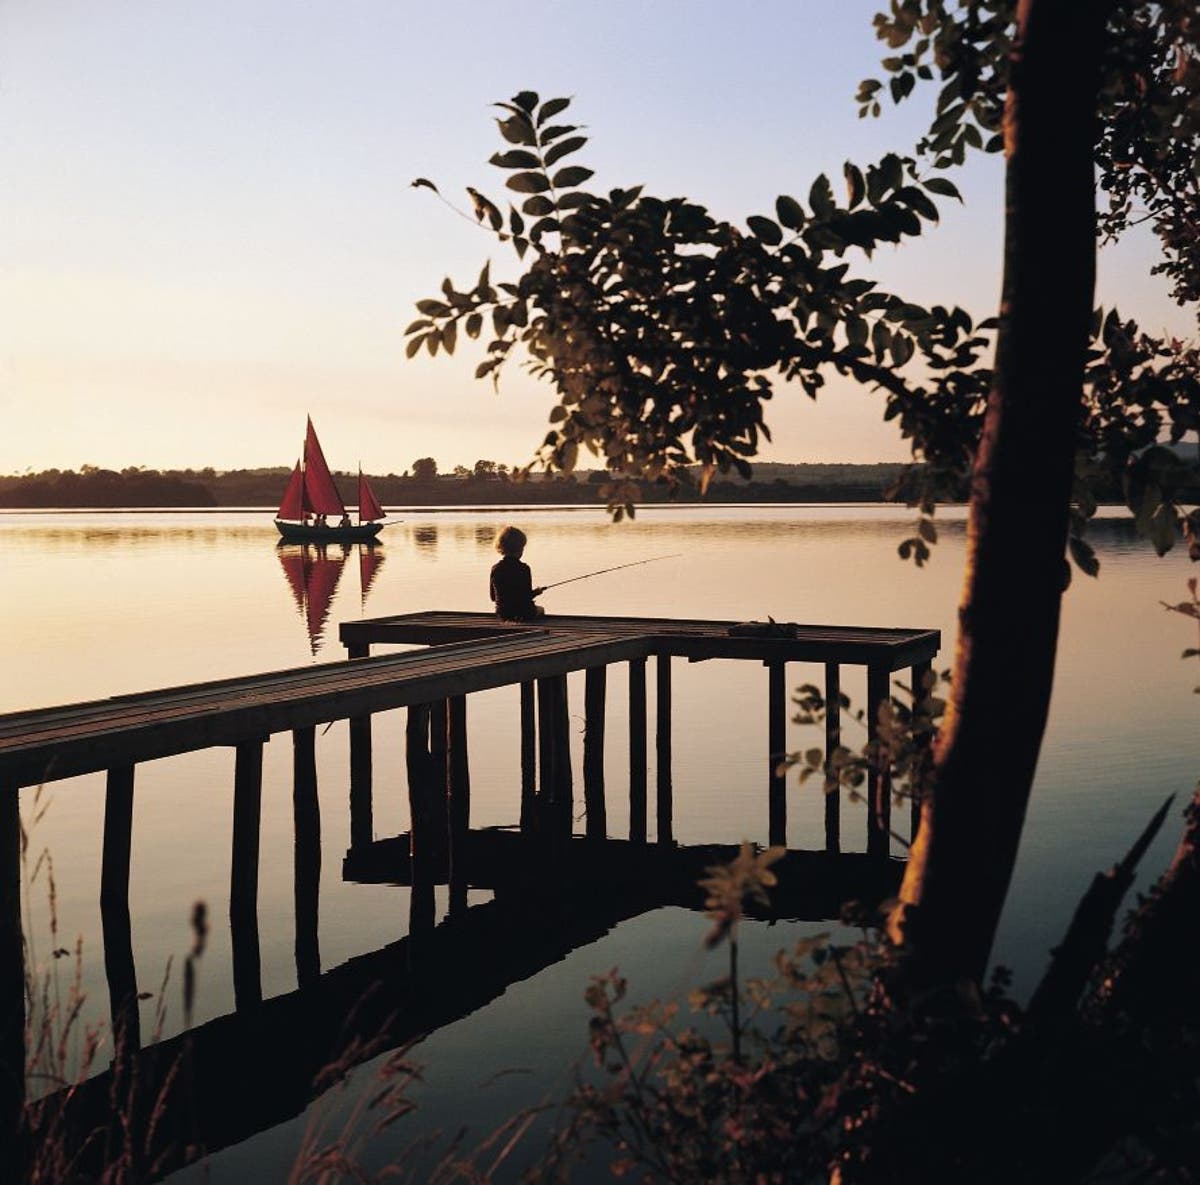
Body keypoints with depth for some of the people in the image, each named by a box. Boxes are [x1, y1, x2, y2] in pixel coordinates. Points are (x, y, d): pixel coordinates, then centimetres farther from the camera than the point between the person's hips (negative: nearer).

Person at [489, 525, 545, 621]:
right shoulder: (524, 569, -18)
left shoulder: (495, 569, -6)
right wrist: (536, 592, 5)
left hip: (503, 614, 5)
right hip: (523, 613, -5)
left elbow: (493, 597, 2)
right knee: (540, 609, 32)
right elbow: (527, 596, -16)